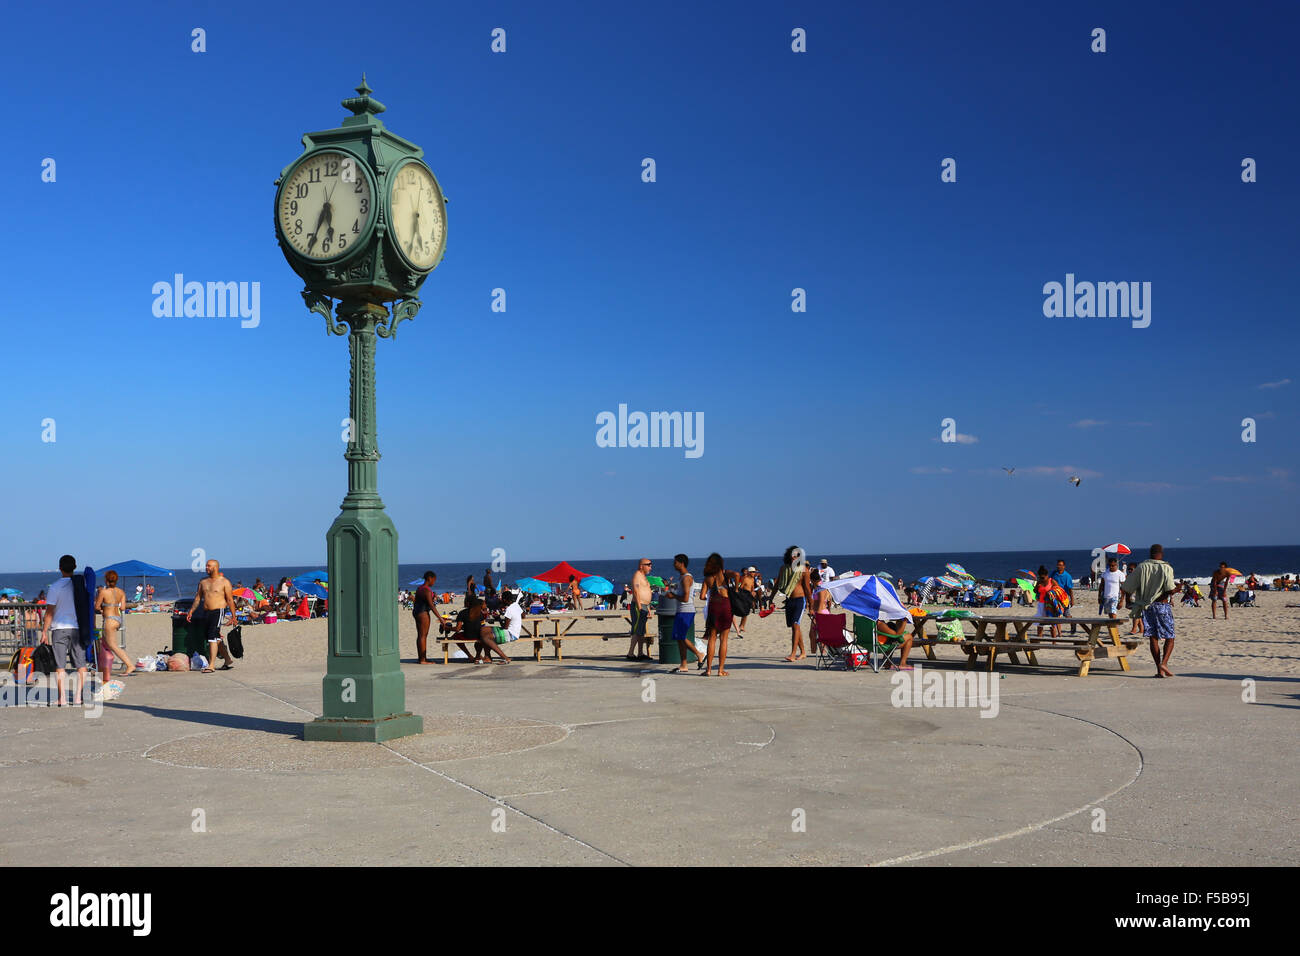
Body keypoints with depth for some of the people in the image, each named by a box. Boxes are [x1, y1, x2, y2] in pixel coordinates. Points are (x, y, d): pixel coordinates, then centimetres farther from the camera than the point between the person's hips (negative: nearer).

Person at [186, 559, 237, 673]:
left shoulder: (224, 582, -3)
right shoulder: (203, 582, 14)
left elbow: (230, 600, -4)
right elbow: (198, 598, 19)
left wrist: (233, 616, -8)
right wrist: (191, 611, 11)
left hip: (218, 611, -7)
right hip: (206, 612, 7)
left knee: (212, 637, -15)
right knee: (217, 639, 12)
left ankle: (211, 666, -16)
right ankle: (229, 661, 25)